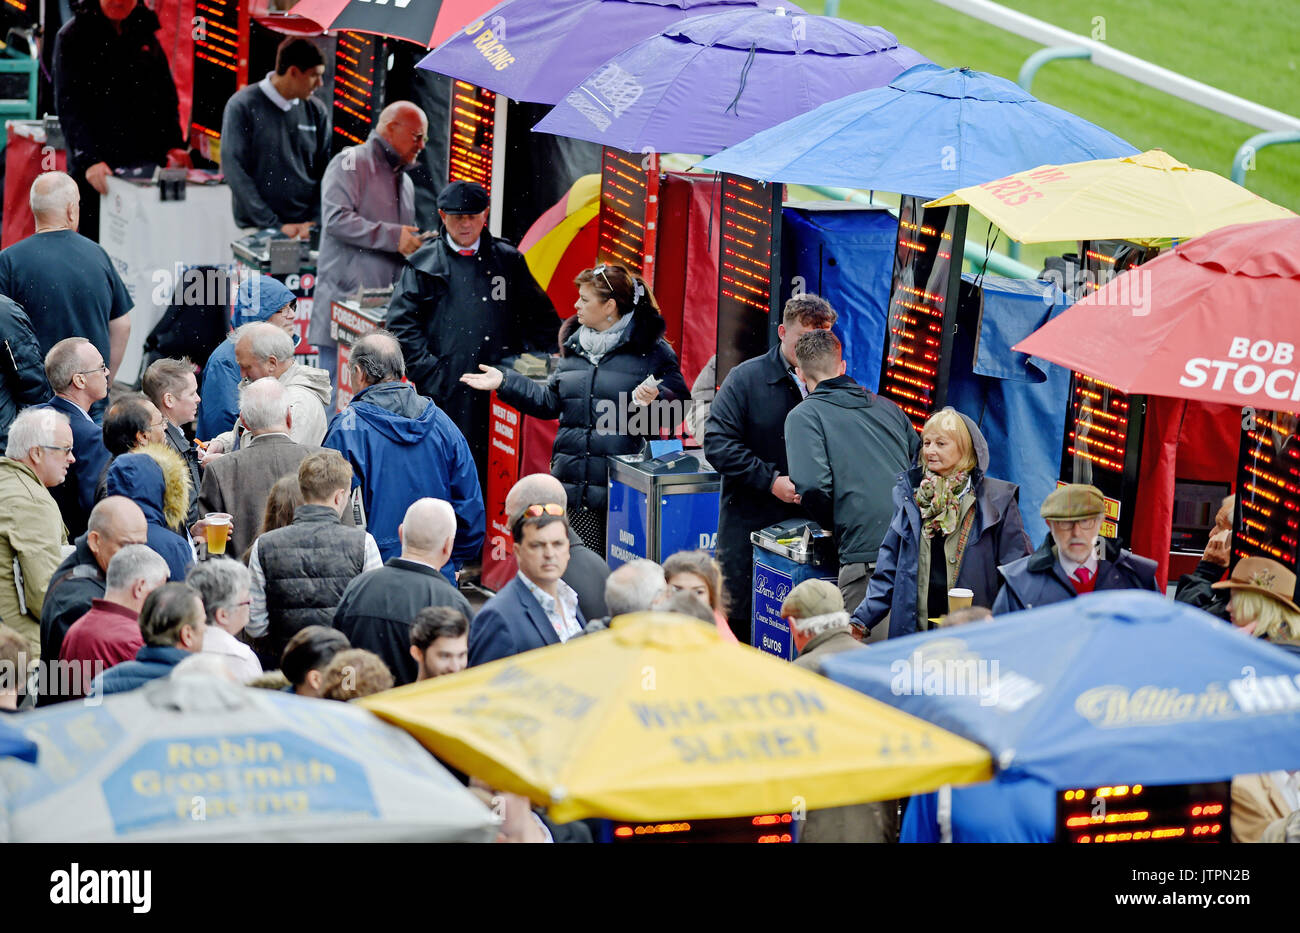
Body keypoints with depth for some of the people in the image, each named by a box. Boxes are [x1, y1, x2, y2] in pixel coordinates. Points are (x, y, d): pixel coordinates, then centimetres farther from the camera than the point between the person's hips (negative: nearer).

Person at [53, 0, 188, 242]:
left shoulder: (145, 35, 15)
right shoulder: (74, 36, 0)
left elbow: (167, 97, 16)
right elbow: (68, 105, -10)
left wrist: (174, 145, -1)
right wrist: (88, 159, -22)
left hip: (148, 164, 4)